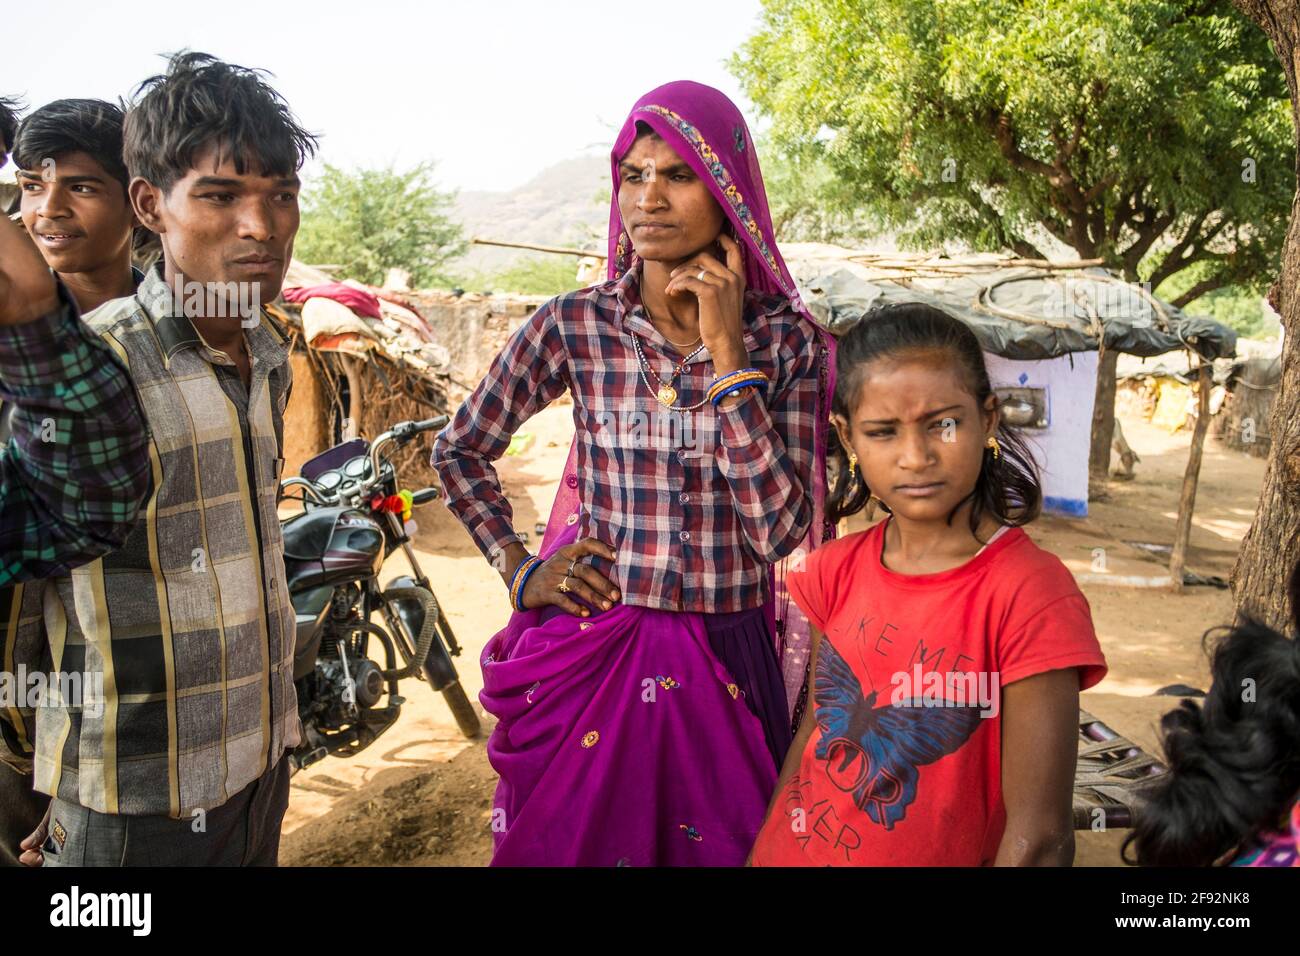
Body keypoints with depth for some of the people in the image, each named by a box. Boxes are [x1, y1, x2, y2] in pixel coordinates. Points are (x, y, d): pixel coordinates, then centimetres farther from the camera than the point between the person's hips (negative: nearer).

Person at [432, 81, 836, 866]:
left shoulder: (789, 339, -6)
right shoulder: (574, 326, -6)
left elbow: (781, 530, -15)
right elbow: (460, 451, 9)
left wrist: (727, 353, -18)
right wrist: (519, 571, -1)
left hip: (725, 665, 0)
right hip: (587, 650, 0)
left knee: (722, 845, 16)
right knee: (565, 841, 15)